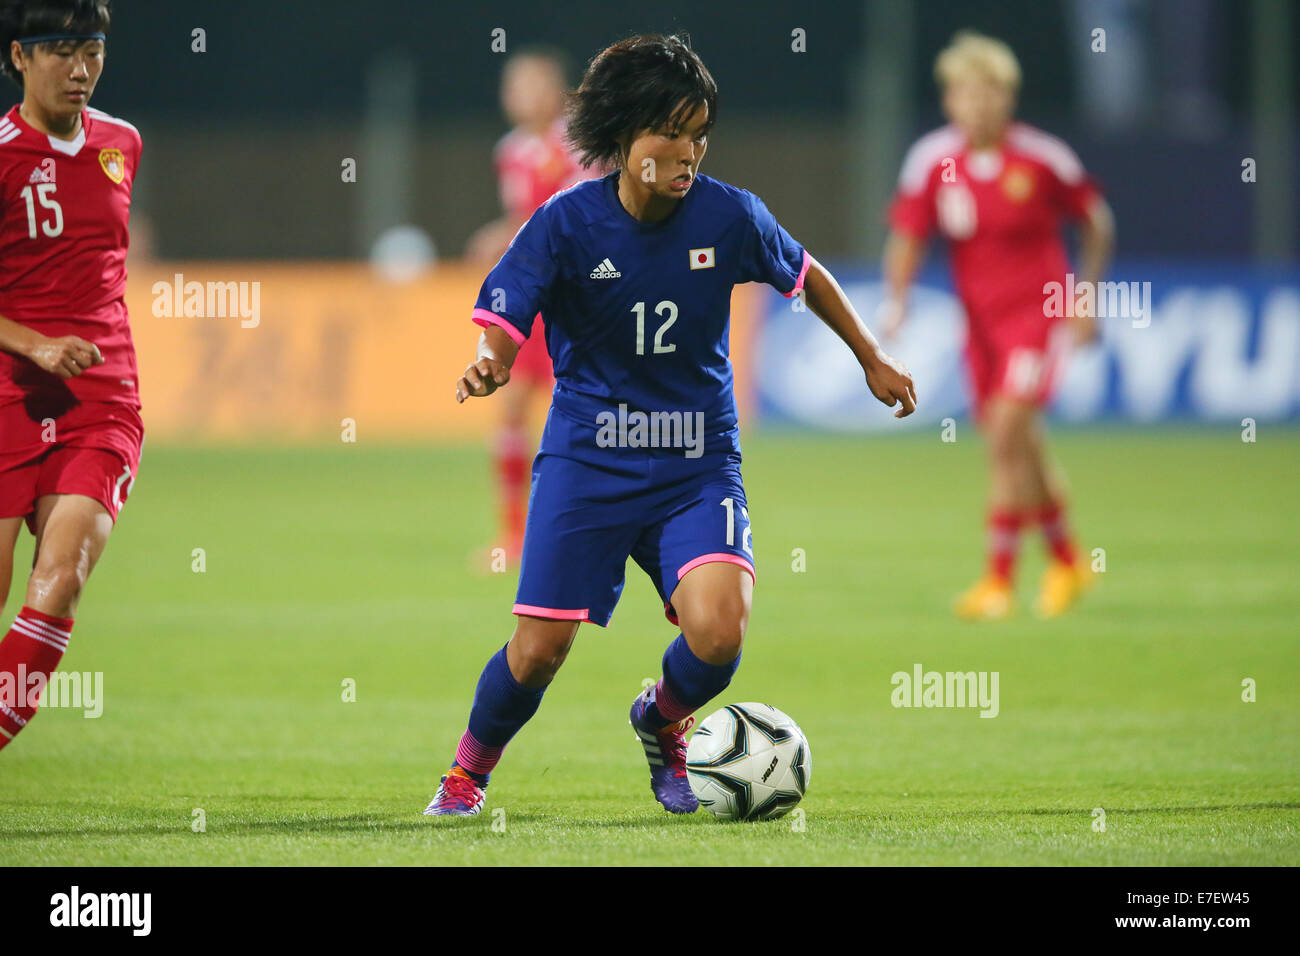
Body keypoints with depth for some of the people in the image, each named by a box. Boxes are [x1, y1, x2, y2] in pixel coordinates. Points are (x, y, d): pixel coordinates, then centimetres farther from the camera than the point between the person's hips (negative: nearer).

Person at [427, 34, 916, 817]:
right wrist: (489, 365, -36)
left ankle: (663, 723, 15)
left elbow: (806, 277, 13)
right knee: (539, 650, -6)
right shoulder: (566, 223, -11)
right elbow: (504, 324, -12)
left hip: (697, 464, 1)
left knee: (718, 632, -21)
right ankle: (468, 773, 25)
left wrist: (873, 360, 20)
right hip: (586, 463, -1)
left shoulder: (729, 215, -6)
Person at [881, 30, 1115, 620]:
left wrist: (1085, 299, 2)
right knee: (1019, 449, 10)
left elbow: (1096, 222, 3)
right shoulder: (933, 160, -4)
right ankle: (1066, 561, 31)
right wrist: (896, 301, -17)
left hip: (1038, 312, -4)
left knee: (1006, 433, -18)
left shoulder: (1042, 159, -11)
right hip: (979, 320, 4)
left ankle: (999, 579, -15)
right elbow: (907, 235, -1)